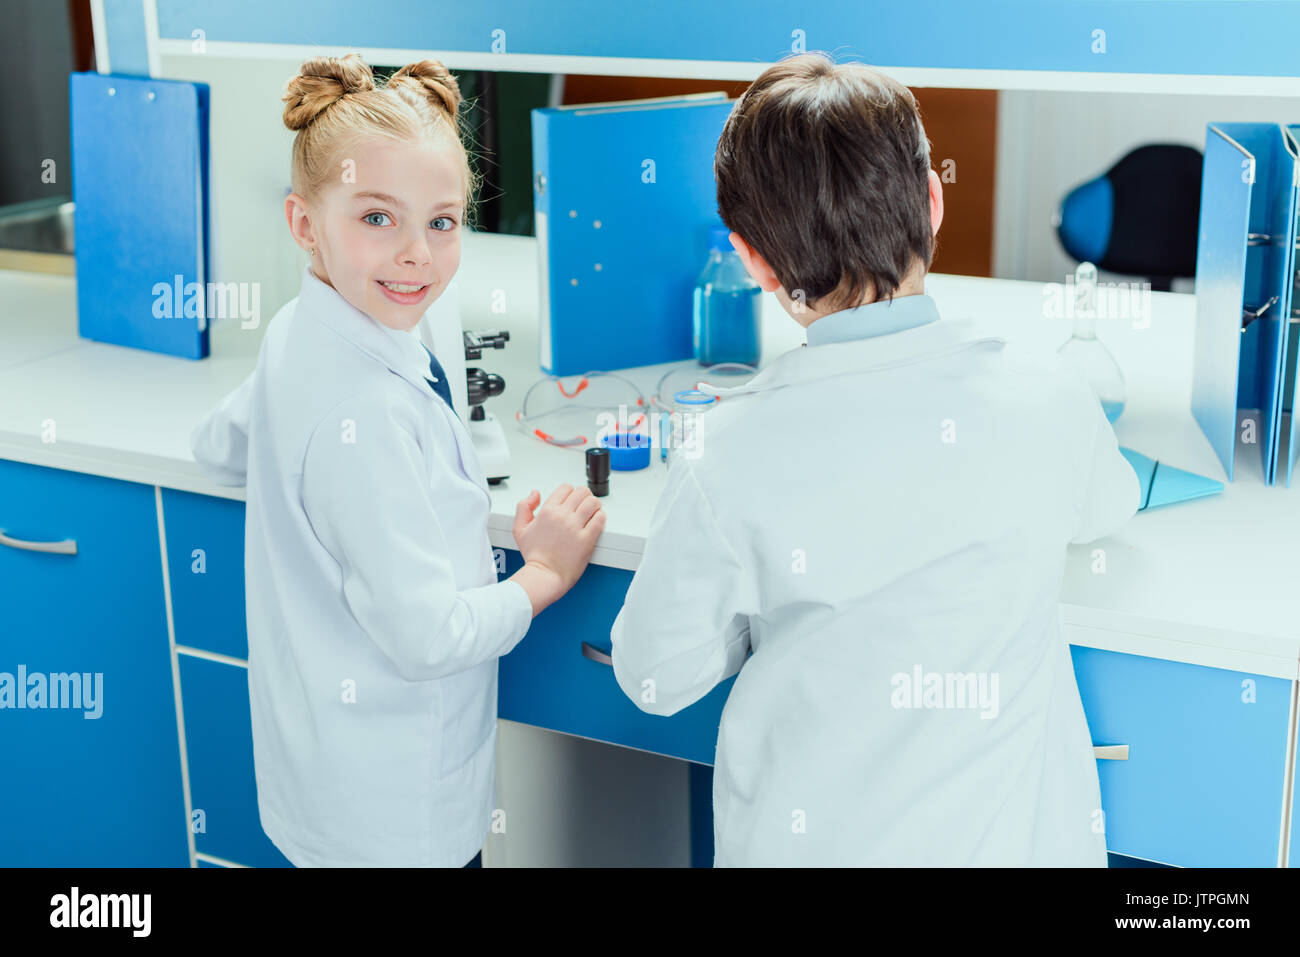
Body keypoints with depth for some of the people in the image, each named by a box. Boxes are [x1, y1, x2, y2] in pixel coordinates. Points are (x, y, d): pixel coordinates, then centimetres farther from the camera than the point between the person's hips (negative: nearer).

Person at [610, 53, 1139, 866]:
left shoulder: (731, 456, -21)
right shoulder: (1051, 404, -16)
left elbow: (658, 679, -8)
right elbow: (1107, 507, 9)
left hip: (811, 840, -1)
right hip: (1013, 835, 1)